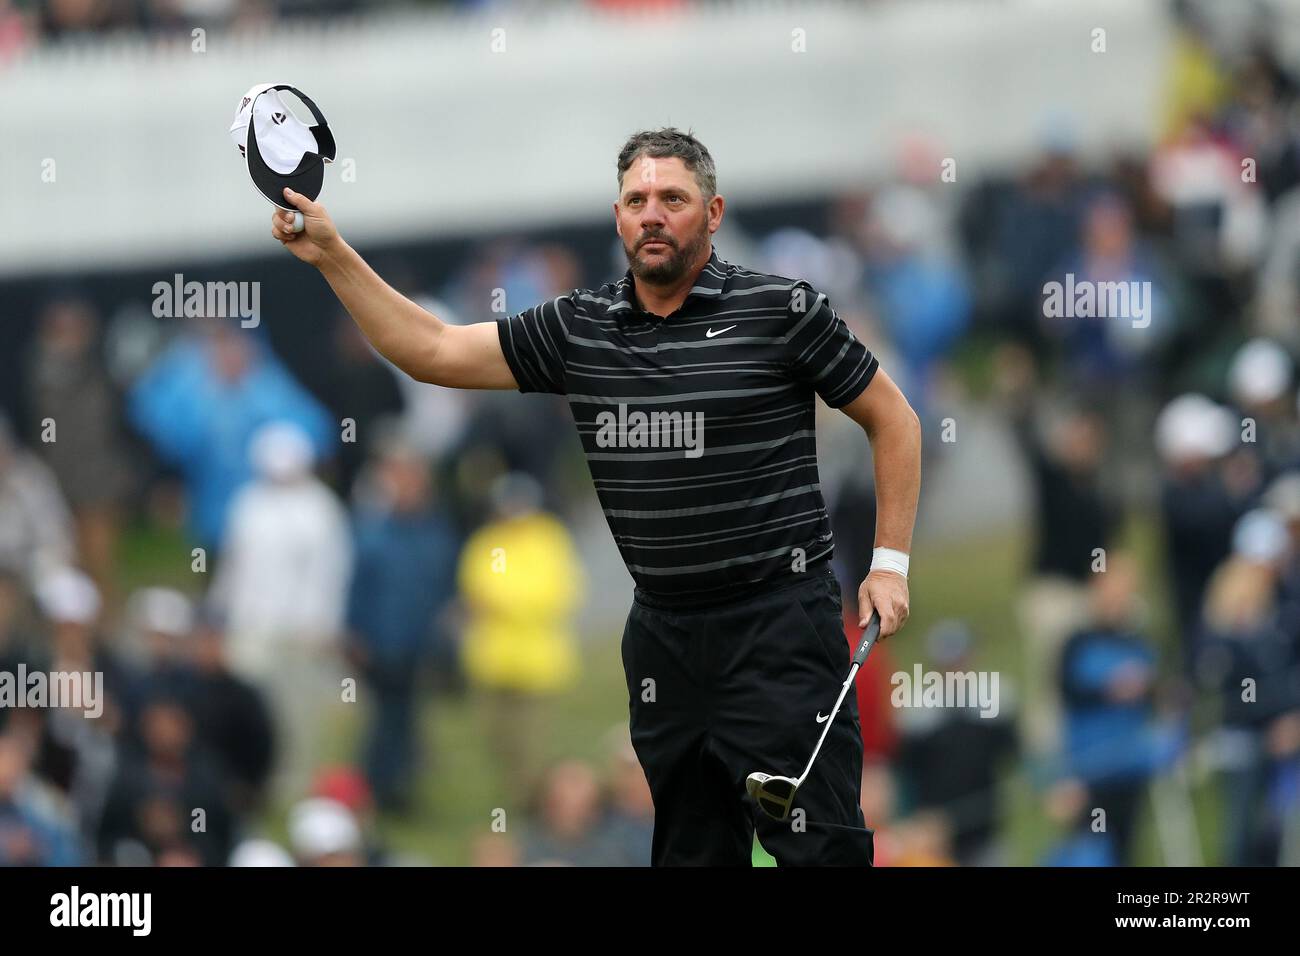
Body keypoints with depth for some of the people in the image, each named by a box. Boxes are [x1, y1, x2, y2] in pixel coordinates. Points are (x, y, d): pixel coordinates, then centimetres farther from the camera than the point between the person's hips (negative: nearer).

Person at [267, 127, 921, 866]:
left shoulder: (782, 310, -5)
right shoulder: (577, 328, 7)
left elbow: (893, 419, 3)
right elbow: (431, 350, 9)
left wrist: (890, 563, -3)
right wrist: (333, 256, 2)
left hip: (779, 617, -5)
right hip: (662, 631, 5)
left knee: (820, 850, -11)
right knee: (689, 852, 9)